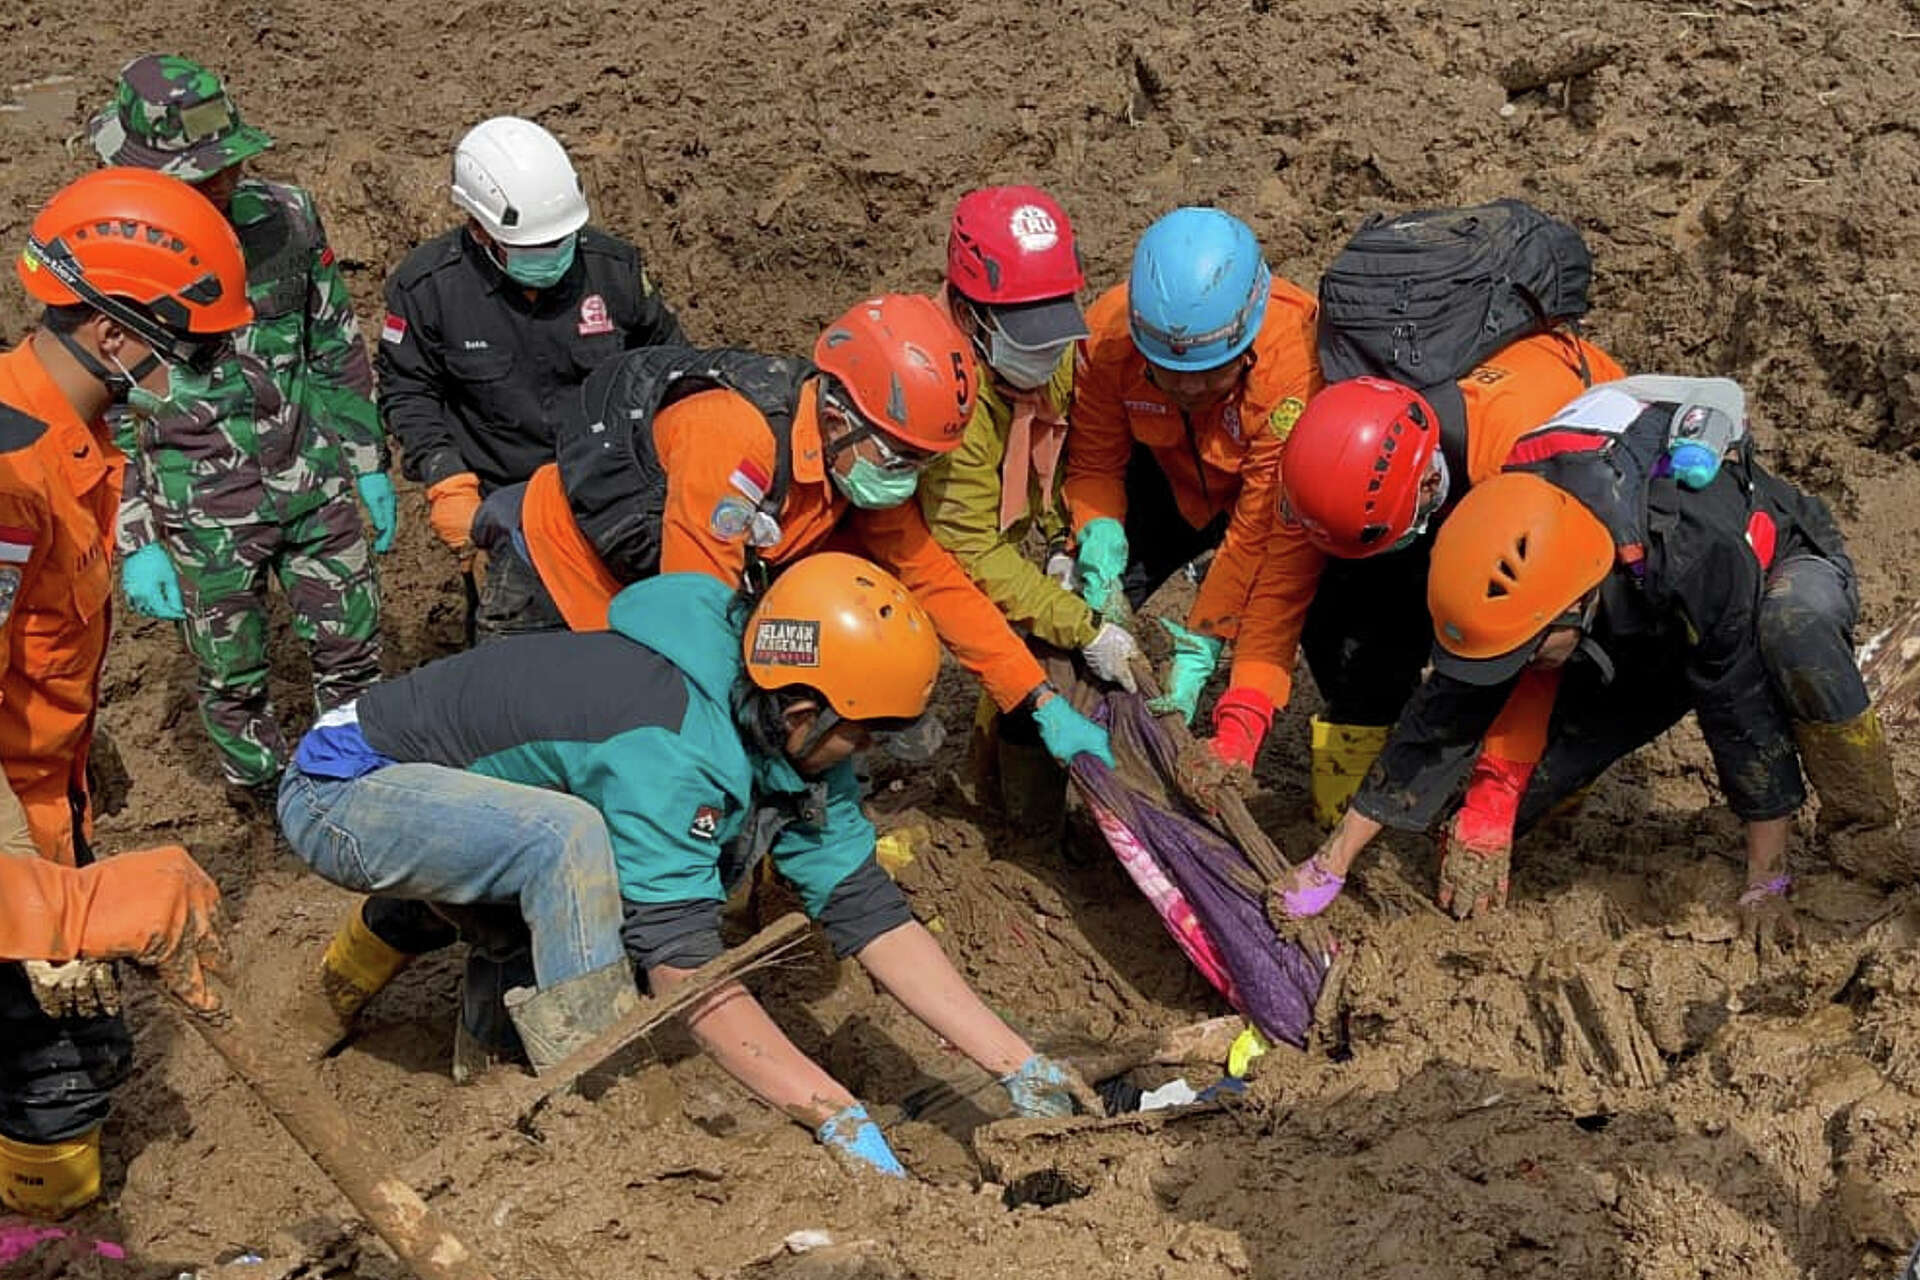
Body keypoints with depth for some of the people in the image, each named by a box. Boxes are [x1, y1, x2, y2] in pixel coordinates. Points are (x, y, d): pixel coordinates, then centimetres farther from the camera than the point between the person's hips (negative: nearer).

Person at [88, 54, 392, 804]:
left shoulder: (285, 218, -7)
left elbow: (338, 347, 6)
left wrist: (370, 463, 10)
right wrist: (136, 546, -10)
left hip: (315, 486, 3)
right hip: (204, 518, -3)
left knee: (352, 647, 14)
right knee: (232, 677, 12)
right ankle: (265, 798, 35)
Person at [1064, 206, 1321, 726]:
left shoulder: (1294, 361, -42)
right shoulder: (1108, 334, -31)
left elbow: (1258, 530, -35)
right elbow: (1094, 464, -15)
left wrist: (1199, 649, -34)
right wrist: (1099, 538, -37)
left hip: (1268, 488, -2)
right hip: (1168, 480, 3)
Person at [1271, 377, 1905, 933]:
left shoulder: (1694, 555, -45)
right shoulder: (1513, 572, -27)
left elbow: (1746, 715, -35)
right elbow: (1444, 712, -18)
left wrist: (1766, 883, -26)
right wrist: (1331, 864, -17)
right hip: (1652, 636, 4)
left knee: (1794, 628, -41)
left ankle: (1864, 827, -20)